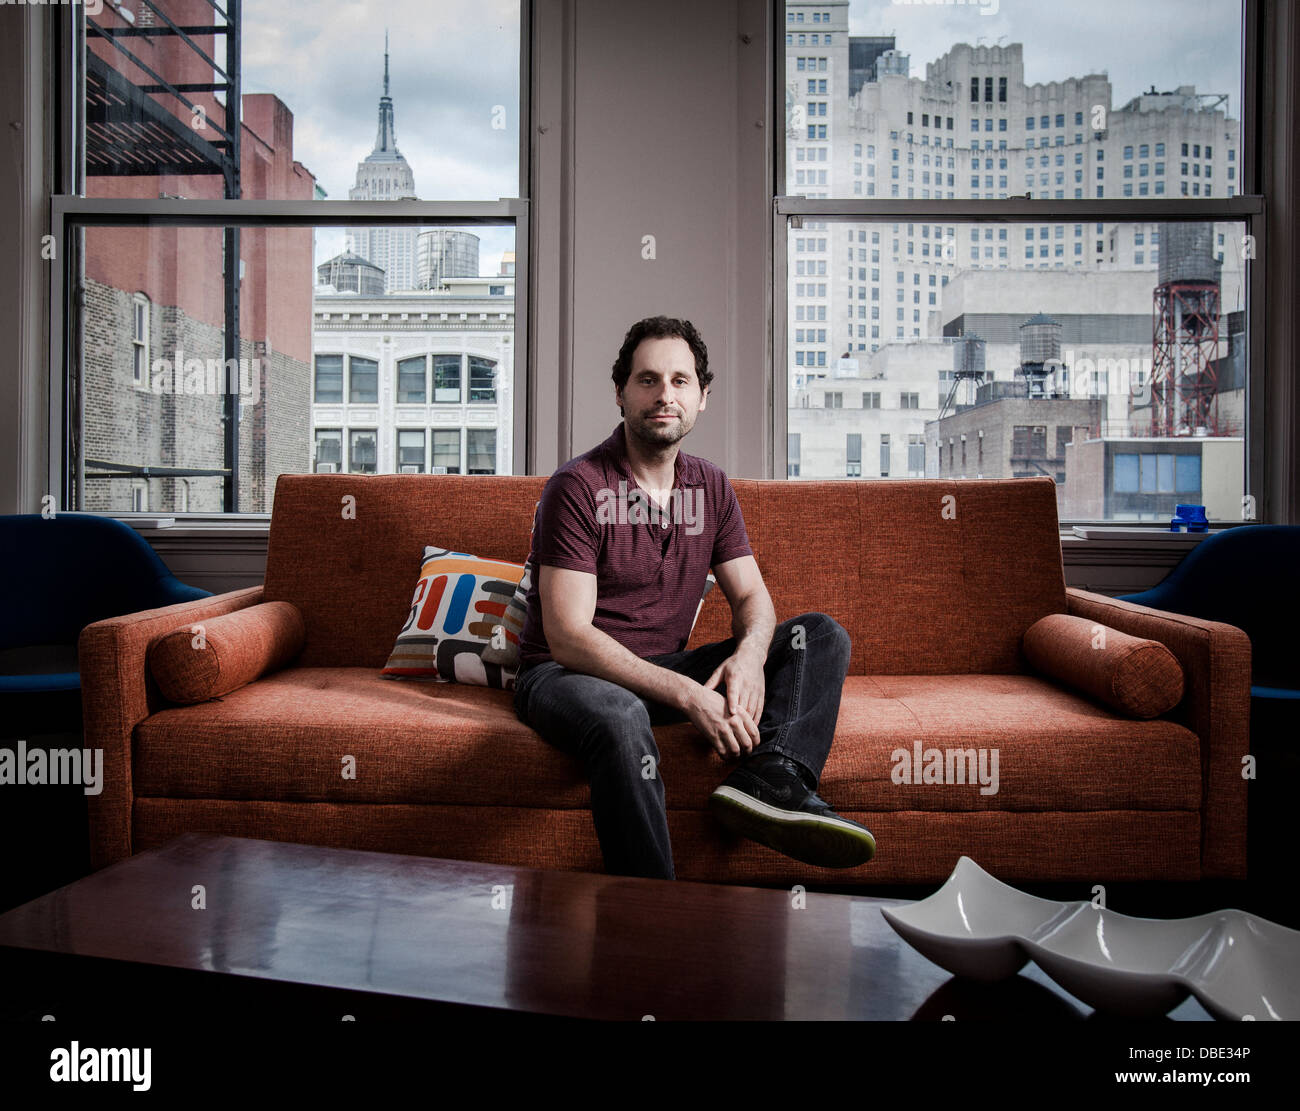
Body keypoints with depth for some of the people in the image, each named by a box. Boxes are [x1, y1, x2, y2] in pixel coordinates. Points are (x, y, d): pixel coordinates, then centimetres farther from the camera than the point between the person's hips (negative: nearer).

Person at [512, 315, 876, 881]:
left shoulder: (711, 487, 7)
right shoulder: (578, 487, -14)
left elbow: (752, 597, 7)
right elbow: (568, 638, -21)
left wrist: (749, 654, -19)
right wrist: (686, 694, -30)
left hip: (665, 667, 7)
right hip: (570, 673, -6)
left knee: (821, 634, -6)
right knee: (620, 718, -42)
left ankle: (771, 778, -32)